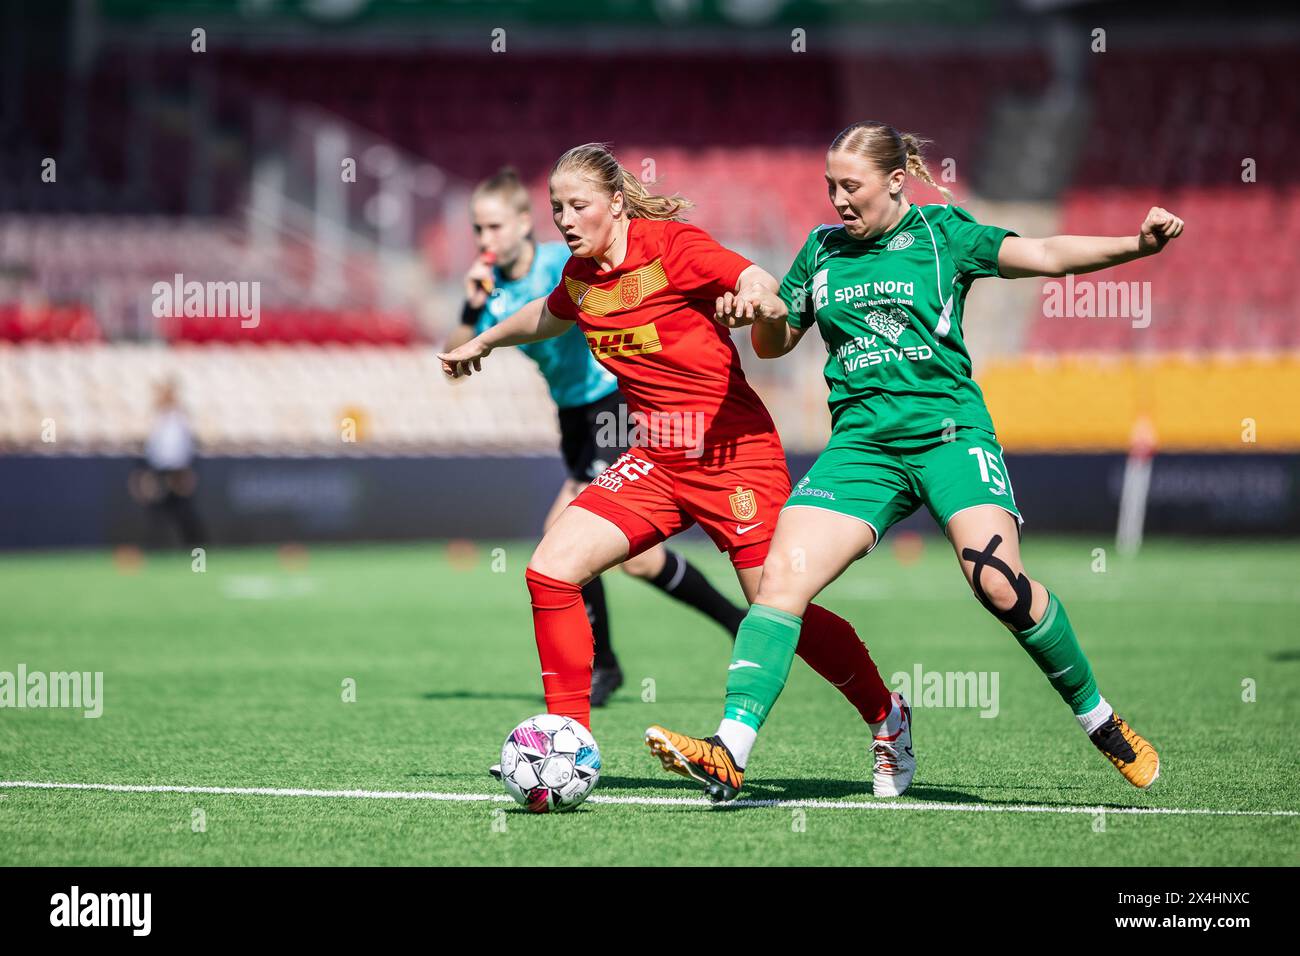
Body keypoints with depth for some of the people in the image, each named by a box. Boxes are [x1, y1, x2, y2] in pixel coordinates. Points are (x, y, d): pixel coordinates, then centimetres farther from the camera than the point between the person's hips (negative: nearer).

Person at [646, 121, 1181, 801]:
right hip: (862, 444, 4)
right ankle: (731, 751, -20)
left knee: (998, 582, -23)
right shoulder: (822, 250, 16)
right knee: (781, 578, -16)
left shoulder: (942, 231, 5)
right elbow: (775, 345, 25)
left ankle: (1098, 717, -2)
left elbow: (1045, 255, -5)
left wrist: (1136, 245, -21)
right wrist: (765, 314, 1)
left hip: (949, 431, -3)